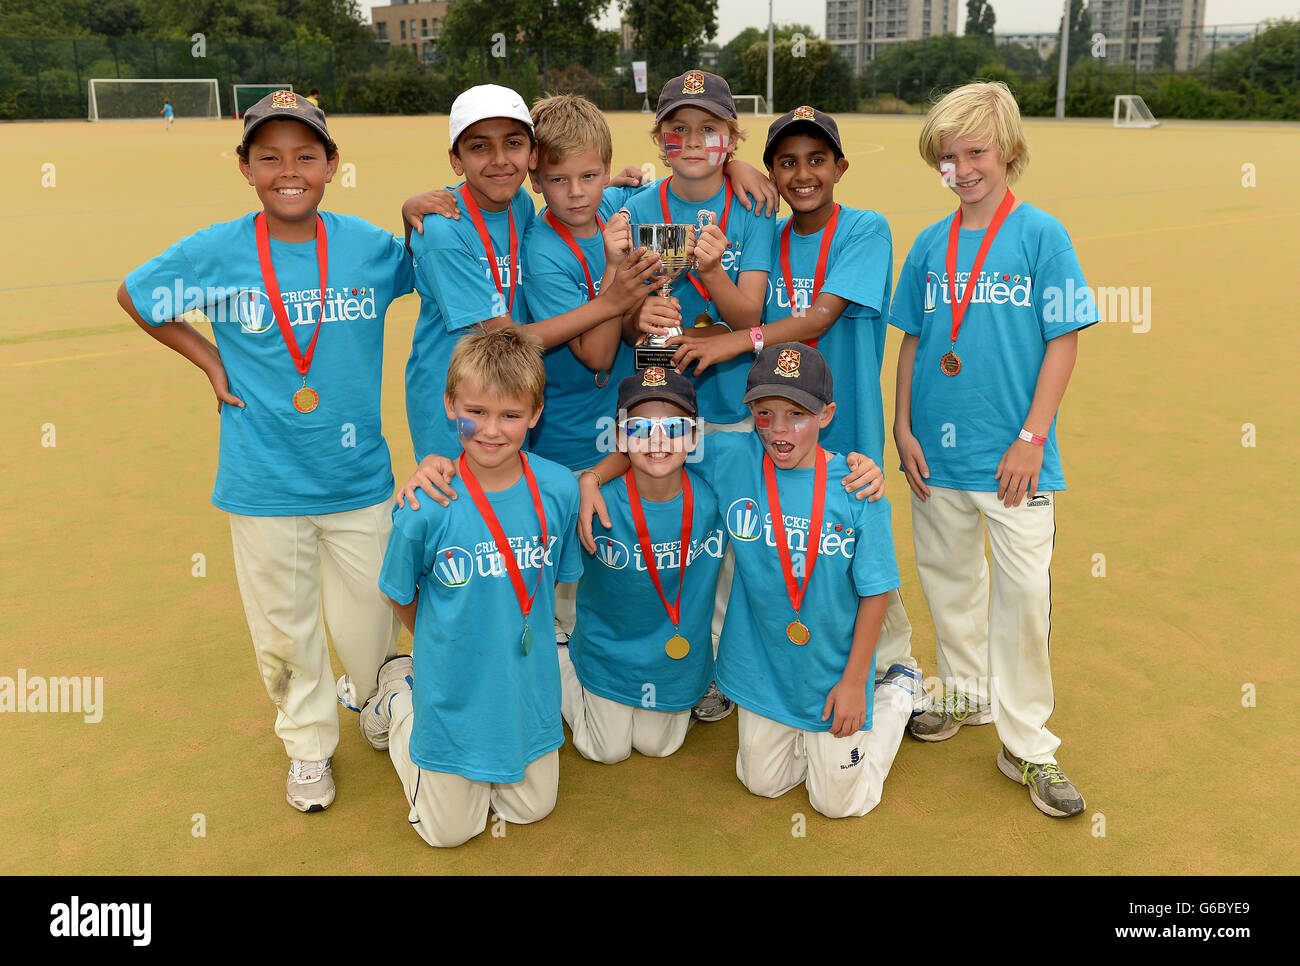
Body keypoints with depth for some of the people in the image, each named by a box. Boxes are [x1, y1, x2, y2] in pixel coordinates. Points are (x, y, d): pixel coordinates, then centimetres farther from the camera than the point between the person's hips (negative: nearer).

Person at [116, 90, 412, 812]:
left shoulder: (371, 245, -4)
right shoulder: (213, 253, -6)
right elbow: (132, 295, 12)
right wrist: (210, 359, 4)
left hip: (358, 479, 0)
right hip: (264, 483, 0)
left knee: (366, 624, 11)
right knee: (284, 630, 14)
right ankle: (309, 746, 38)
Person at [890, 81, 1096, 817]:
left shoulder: (1042, 234, -5)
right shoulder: (930, 245, 6)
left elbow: (1064, 342, -7)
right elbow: (912, 341, 10)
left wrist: (1032, 437, -12)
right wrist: (903, 428, 2)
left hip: (1012, 454, -4)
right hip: (937, 451, 4)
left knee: (1024, 592, -2)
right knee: (949, 579, 16)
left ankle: (1027, 744, 12)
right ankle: (966, 695, 37)